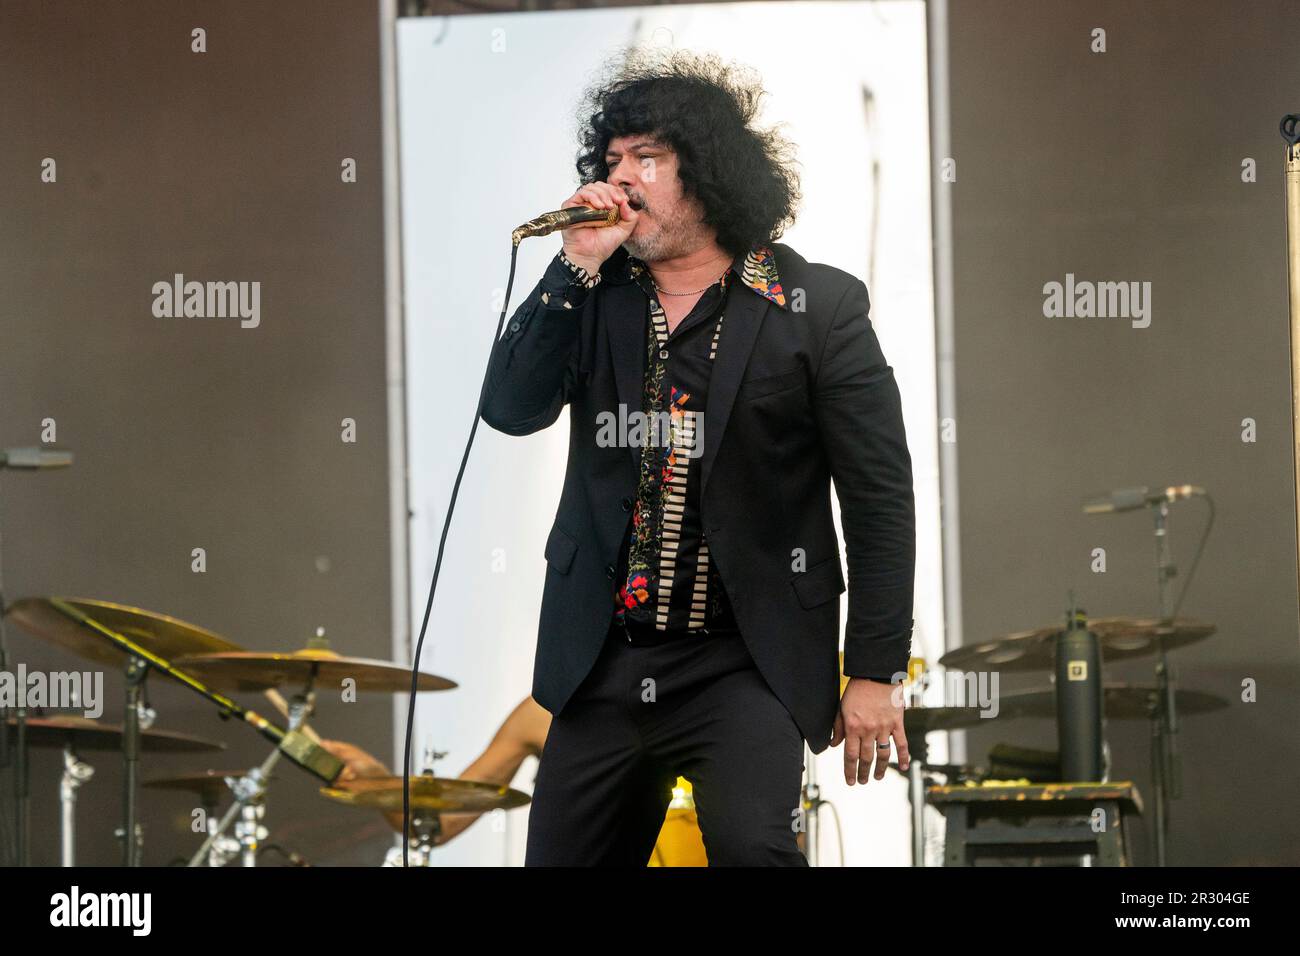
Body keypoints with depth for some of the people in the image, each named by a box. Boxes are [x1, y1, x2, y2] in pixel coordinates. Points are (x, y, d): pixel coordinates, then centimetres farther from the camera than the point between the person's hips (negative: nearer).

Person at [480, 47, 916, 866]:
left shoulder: (817, 308, -4)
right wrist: (577, 269, -13)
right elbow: (511, 409, -5)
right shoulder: (592, 296, 8)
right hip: (603, 666, 5)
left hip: (745, 668, -4)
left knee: (752, 845, -27)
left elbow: (880, 499, -4)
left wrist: (875, 672, -7)